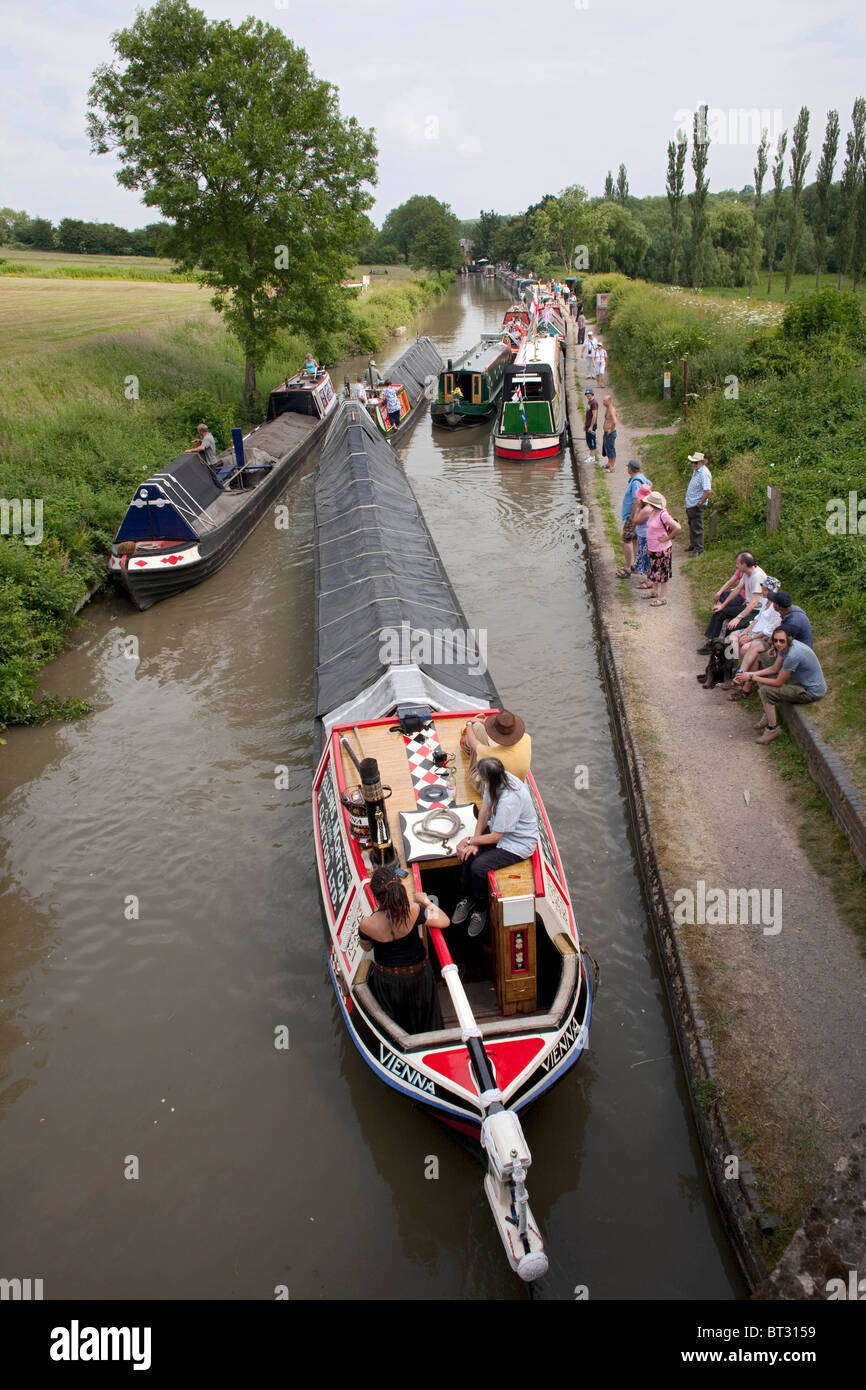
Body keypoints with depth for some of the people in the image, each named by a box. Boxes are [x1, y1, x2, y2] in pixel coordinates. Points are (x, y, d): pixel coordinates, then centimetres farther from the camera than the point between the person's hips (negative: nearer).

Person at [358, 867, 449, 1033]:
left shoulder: (366, 925, -32)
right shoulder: (413, 911, -33)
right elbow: (444, 921, -17)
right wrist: (426, 901, -4)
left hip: (386, 979, -1)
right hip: (418, 975, 1)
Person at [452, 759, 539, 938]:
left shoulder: (509, 799, -36)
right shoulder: (497, 781, -13)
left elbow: (495, 837, -24)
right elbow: (485, 810, 0)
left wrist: (470, 840, -10)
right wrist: (474, 842, -7)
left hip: (519, 844, -8)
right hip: (498, 830, 8)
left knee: (479, 867, -21)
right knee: (469, 854, -11)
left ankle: (480, 909, 6)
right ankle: (468, 898, 11)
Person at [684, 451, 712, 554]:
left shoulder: (704, 473, -23)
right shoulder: (696, 470, 8)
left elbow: (708, 491, -31)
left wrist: (700, 503, -23)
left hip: (696, 506, -10)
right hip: (690, 504, 10)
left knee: (697, 528, 0)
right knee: (691, 525, 22)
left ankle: (699, 549, 9)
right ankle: (693, 544, 38)